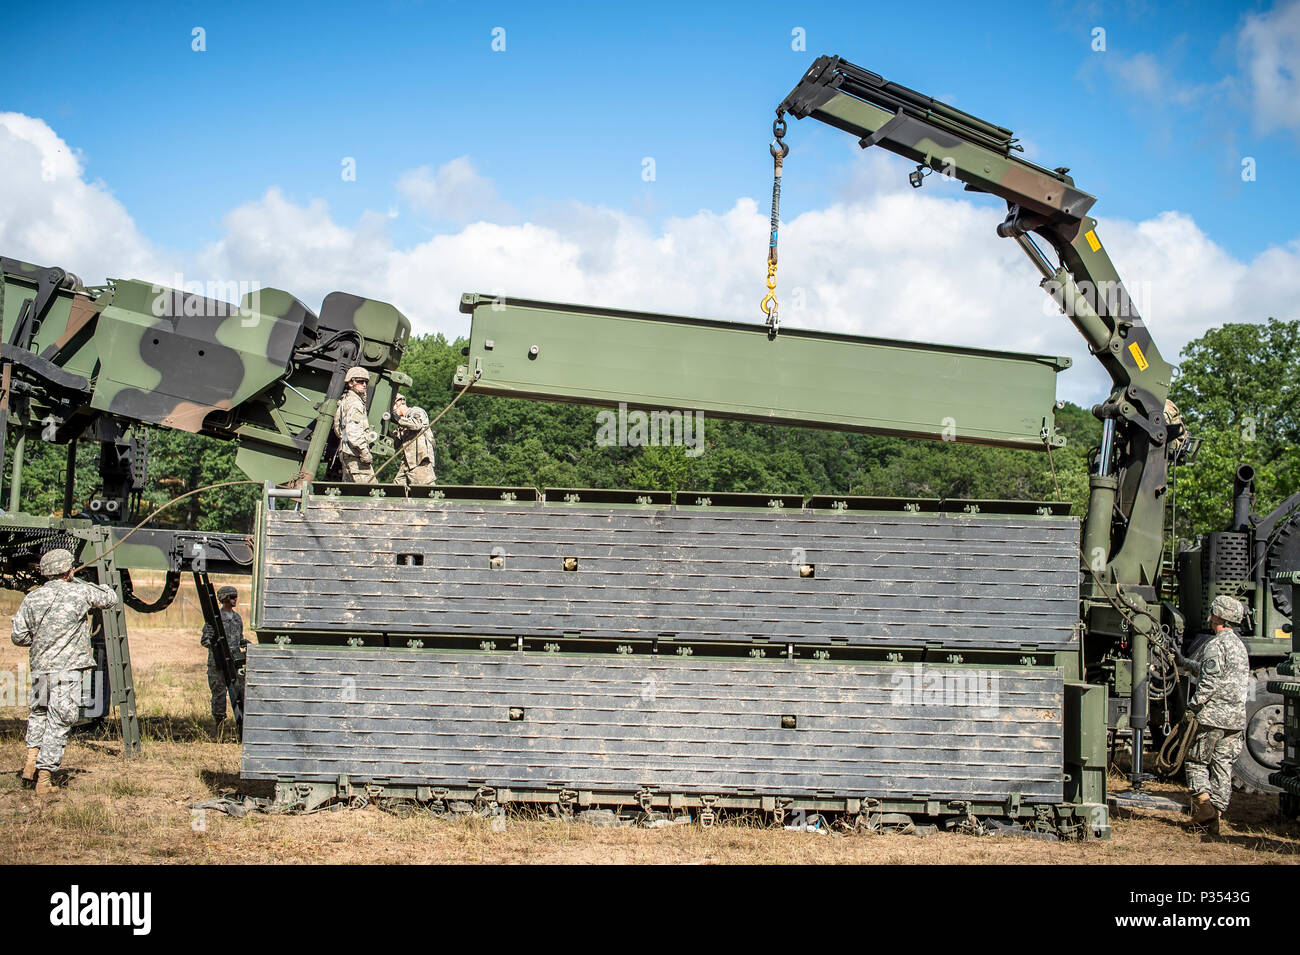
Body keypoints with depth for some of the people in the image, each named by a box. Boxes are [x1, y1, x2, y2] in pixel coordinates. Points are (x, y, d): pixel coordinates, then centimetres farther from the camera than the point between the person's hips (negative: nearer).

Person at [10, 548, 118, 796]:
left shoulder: (32, 598, 4)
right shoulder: (79, 593, -5)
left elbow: (18, 636, 5)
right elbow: (110, 599, 11)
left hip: (40, 667, 4)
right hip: (68, 666, -4)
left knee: (39, 713, 26)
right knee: (59, 721, 0)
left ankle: (32, 758, 14)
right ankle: (44, 778, 1)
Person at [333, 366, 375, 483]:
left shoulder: (344, 401, 20)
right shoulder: (354, 403, -12)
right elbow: (353, 431, -21)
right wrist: (364, 451, -22)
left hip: (345, 452, 11)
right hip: (355, 454, -11)